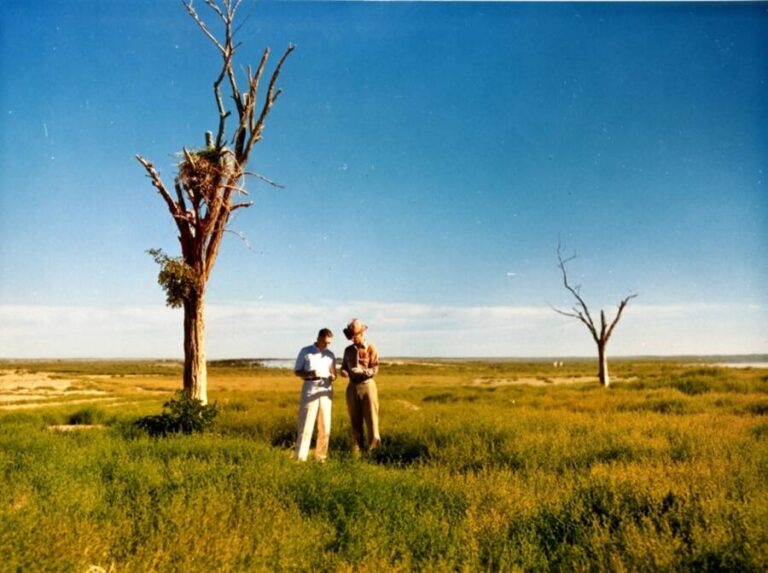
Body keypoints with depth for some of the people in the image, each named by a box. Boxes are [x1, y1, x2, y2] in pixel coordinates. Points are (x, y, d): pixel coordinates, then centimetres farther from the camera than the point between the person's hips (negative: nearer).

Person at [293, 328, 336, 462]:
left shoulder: (330, 355, 12)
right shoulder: (305, 352, 3)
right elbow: (297, 371, 3)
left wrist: (332, 377, -7)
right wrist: (309, 374, -16)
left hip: (325, 391, 4)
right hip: (310, 391, -4)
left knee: (325, 427, 4)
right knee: (306, 425, -6)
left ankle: (321, 456, 14)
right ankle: (300, 457, -3)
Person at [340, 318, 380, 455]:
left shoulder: (370, 349, -1)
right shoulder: (348, 350, 12)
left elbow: (374, 369, -7)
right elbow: (344, 366, 16)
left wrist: (361, 371, -24)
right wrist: (343, 371, -7)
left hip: (367, 385, -4)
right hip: (352, 387, 4)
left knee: (371, 419, -4)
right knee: (355, 421, 6)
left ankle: (374, 448, 4)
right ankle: (357, 451, 12)